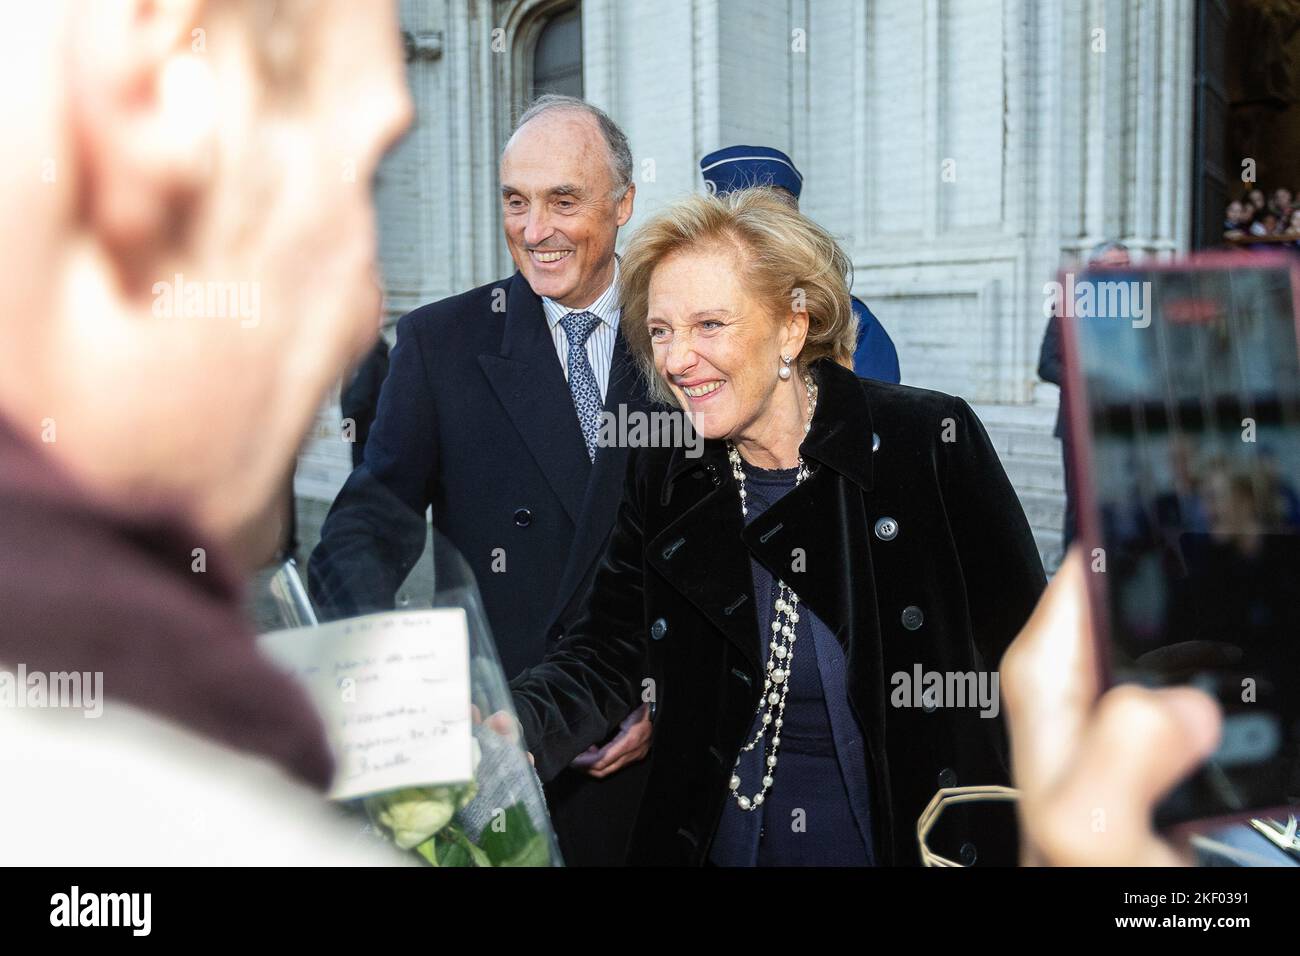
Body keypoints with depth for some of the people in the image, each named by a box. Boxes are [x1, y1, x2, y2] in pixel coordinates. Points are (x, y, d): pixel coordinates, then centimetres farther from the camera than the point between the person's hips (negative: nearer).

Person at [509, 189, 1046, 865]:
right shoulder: (662, 474, -4)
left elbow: (1028, 660, -10)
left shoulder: (931, 443, -16)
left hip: (921, 839, -3)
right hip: (721, 842, 4)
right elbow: (604, 656, -7)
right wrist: (501, 730, -25)